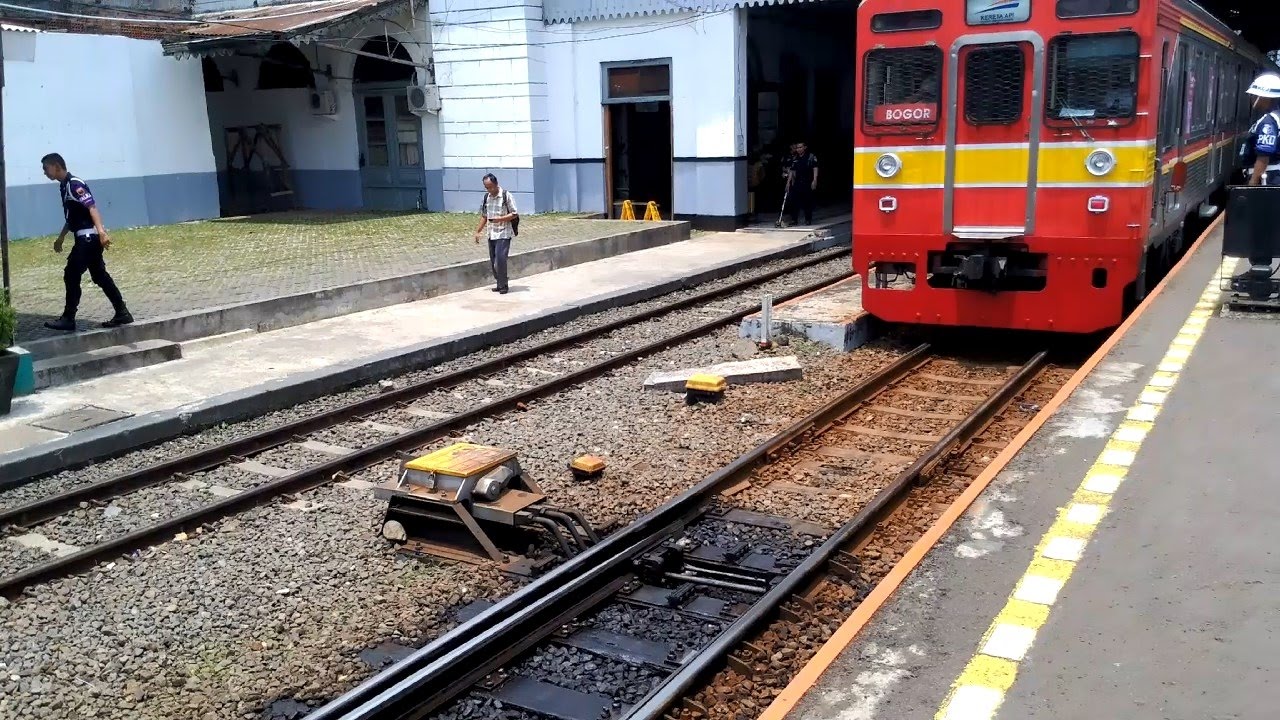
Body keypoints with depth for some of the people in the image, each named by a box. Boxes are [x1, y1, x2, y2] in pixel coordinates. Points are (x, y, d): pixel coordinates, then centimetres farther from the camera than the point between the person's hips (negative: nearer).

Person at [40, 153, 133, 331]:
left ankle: (68, 319, 4)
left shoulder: (74, 184, -14)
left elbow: (92, 207, -26)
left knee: (71, 276, -4)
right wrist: (61, 238, 34)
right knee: (100, 276, 9)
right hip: (85, 238, 10)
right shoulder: (64, 186, 16)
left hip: (88, 237, -10)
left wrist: (101, 231, -40)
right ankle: (122, 314, 10)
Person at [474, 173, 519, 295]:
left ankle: (503, 285, -2)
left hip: (504, 234, -6)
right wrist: (478, 231, 12)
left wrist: (500, 219, -20)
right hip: (491, 234, 6)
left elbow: (514, 214, -8)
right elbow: (484, 216, 17)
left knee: (500, 259, -14)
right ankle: (499, 283, 21)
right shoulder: (486, 197, 8)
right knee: (493, 261, 8)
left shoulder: (506, 195, -9)